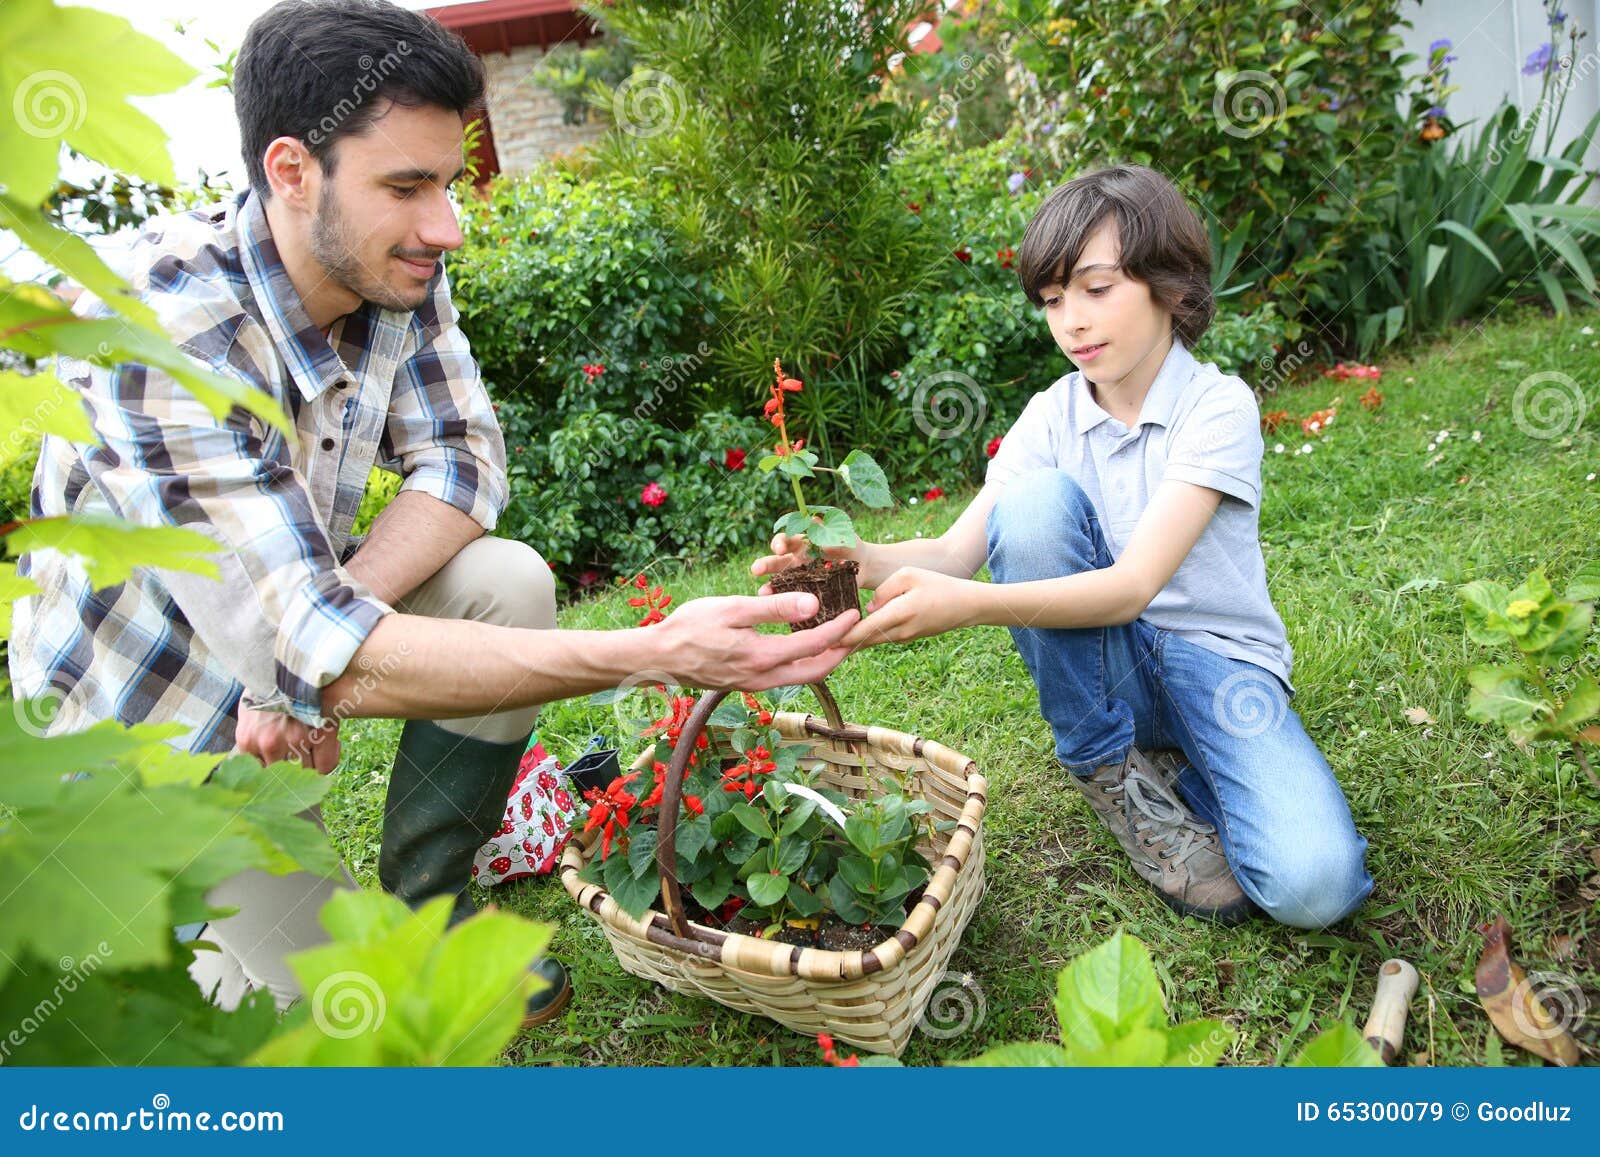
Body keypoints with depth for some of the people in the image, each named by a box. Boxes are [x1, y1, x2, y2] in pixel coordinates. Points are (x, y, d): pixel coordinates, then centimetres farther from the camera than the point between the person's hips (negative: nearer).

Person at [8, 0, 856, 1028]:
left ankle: (428, 909, 0)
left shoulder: (393, 270, -14)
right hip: (154, 713, -5)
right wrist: (657, 655, -48)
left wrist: (318, 633, -29)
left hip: (288, 619, 6)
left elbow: (462, 458, -11)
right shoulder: (163, 325, -35)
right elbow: (305, 648, -41)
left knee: (510, 583, -21)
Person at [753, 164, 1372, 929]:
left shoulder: (1218, 405, -15)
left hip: (1217, 659, -3)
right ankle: (1108, 765, -10)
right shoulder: (1051, 415, -2)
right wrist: (864, 560, -36)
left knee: (1313, 886, -29)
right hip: (1104, 663, 3)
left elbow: (1133, 585, -28)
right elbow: (958, 549, -13)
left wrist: (968, 604, -44)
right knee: (1037, 499, -26)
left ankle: (1176, 765, 3)